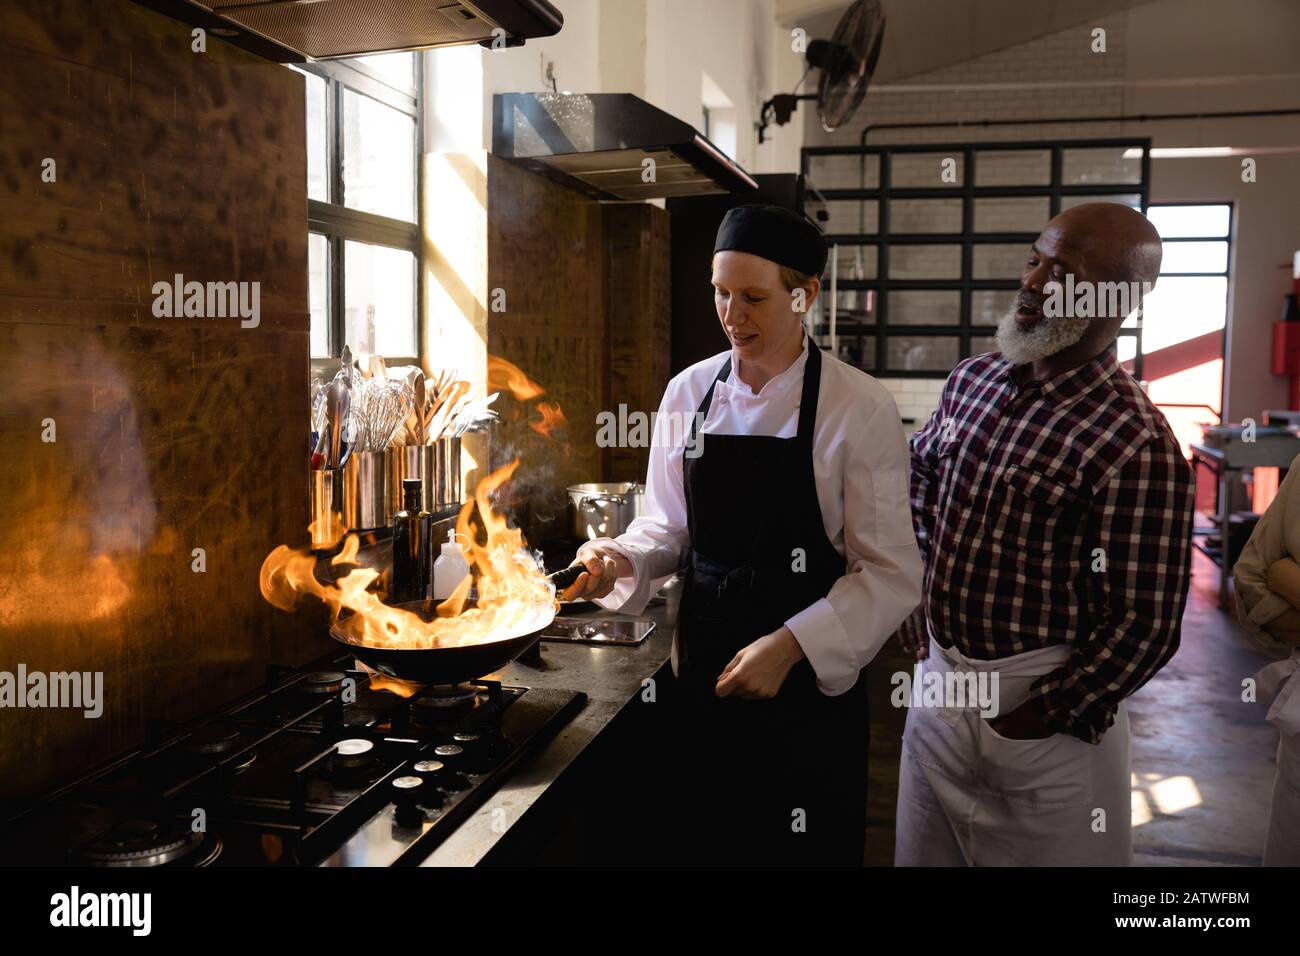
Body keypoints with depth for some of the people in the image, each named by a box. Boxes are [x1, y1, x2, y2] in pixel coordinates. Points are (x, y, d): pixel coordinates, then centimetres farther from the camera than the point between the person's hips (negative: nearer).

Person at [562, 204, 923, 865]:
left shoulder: (859, 408, -12)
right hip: (700, 679, 4)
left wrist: (789, 646, -22)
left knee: (806, 849, 12)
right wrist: (621, 561, -10)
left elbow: (891, 576, -12)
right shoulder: (688, 393, 1)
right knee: (701, 843, 16)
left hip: (809, 691, -3)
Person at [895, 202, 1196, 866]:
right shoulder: (972, 380, 0)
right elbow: (921, 472, 19)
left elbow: (1143, 627, -18)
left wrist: (1038, 723, -13)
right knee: (925, 854, 22)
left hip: (1037, 715, -6)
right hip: (937, 678, 6)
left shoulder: (1137, 446, -20)